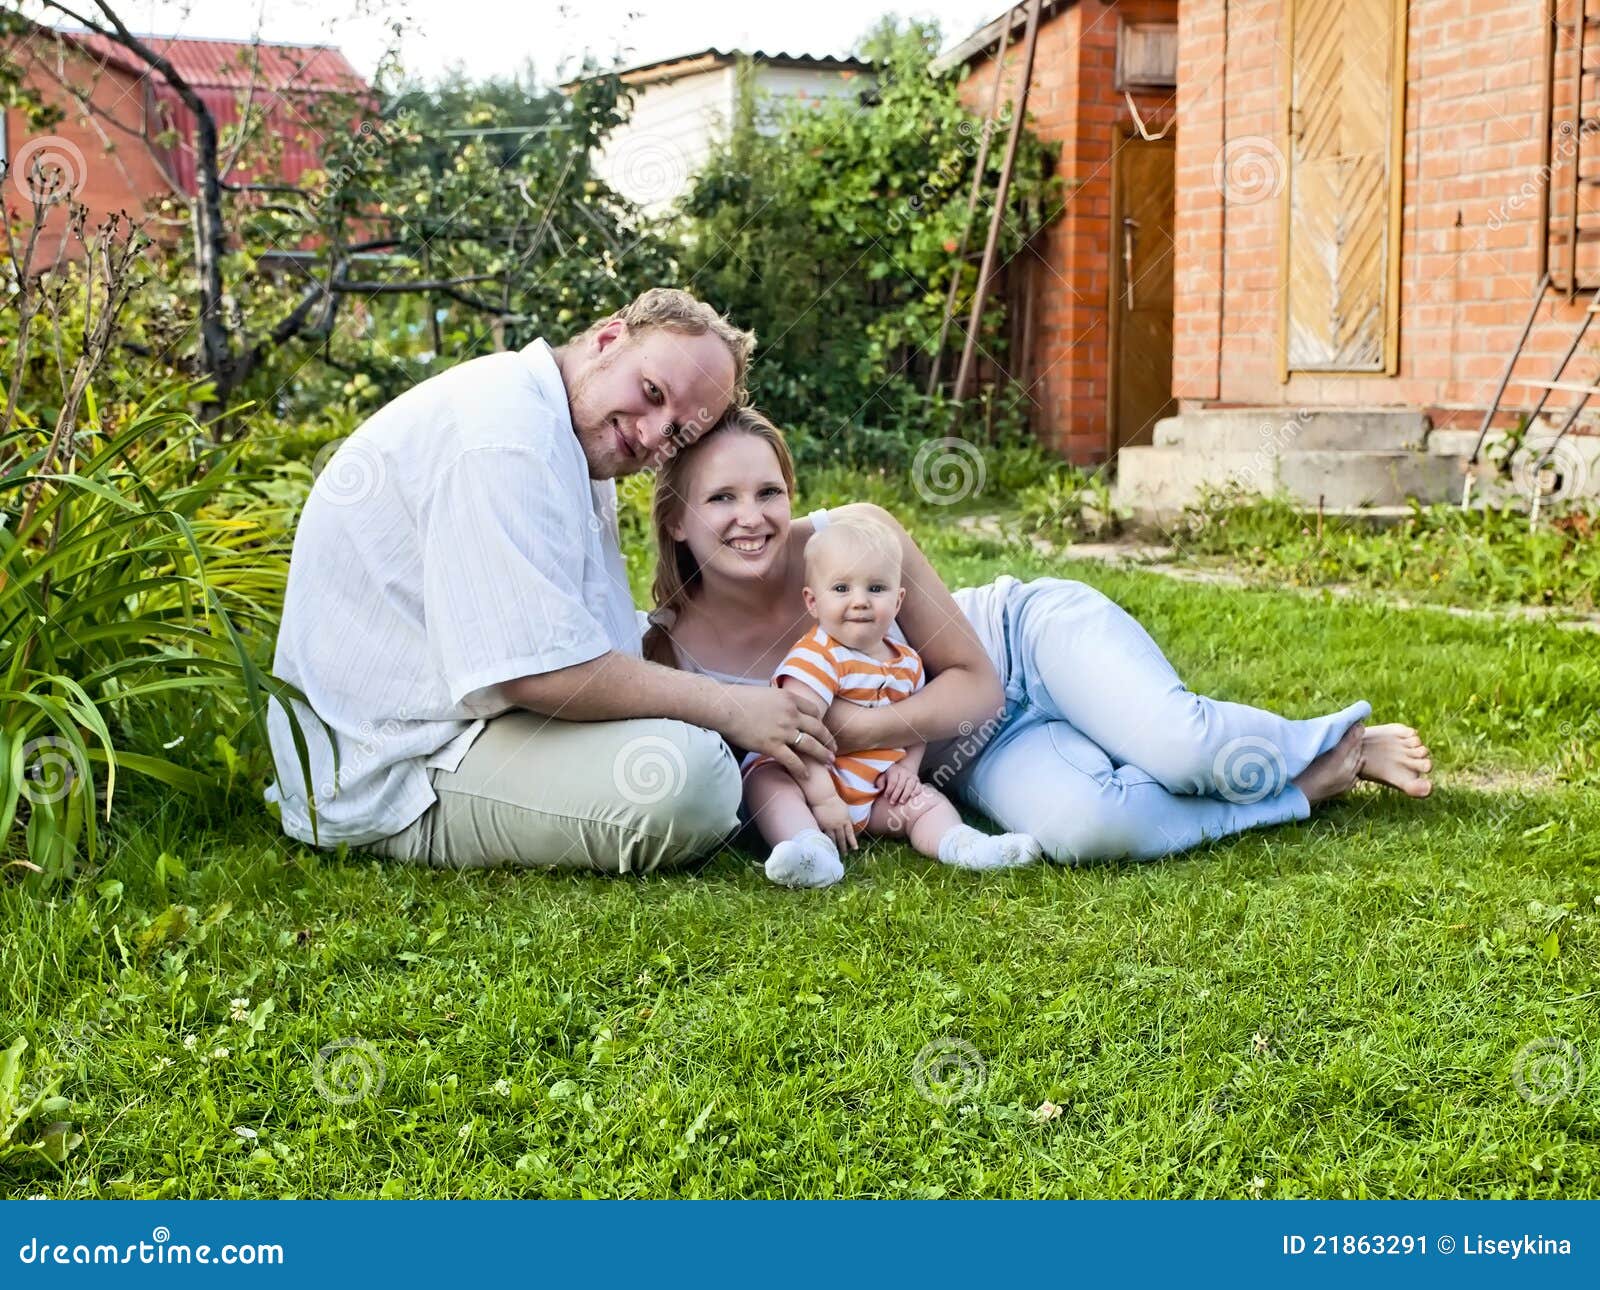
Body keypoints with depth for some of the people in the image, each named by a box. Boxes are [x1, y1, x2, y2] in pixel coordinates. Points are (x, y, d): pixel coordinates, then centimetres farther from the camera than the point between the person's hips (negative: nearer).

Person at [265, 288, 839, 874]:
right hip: (393, 777, -11)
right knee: (690, 773, -27)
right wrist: (728, 708, -19)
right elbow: (541, 671, -29)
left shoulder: (572, 444, 11)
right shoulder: (502, 437, -23)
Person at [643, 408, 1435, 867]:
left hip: (1033, 638, -1)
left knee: (1184, 747, -33)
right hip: (977, 758, 2)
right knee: (1077, 826, -33)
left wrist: (856, 729, -30)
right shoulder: (673, 653, -15)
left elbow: (977, 678, -14)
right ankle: (1309, 788, -7)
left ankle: (1339, 742, 4)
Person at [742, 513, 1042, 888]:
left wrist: (906, 767, -1)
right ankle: (808, 847, -54)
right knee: (767, 779, -32)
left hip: (876, 795, 7)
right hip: (816, 780, -6)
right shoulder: (815, 658, -19)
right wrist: (822, 799, -30)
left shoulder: (907, 663, 4)